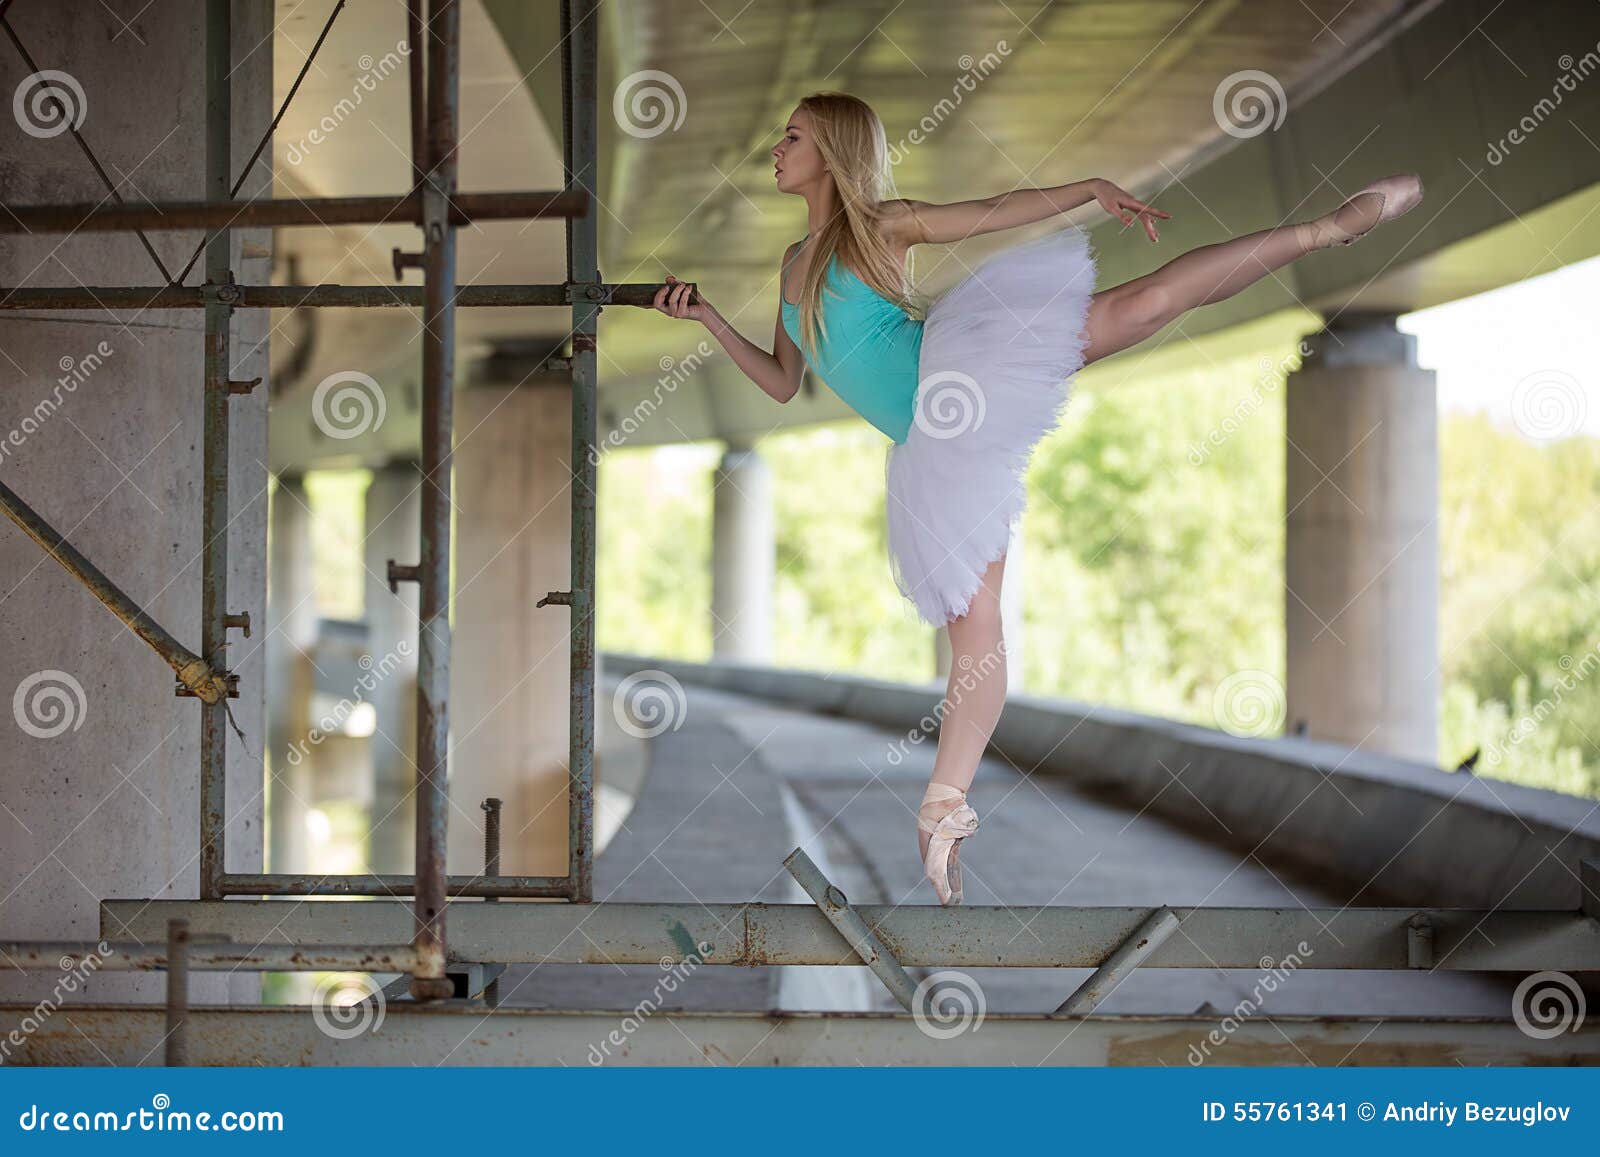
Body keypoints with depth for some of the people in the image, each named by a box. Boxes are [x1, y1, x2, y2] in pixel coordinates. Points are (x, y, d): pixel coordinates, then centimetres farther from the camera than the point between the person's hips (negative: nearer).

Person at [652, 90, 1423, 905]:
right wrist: (708, 320, 18)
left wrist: (1091, 189, -12)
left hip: (958, 369, -5)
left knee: (1145, 300, -22)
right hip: (934, 443, 5)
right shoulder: (795, 264, 23)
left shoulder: (878, 225, 5)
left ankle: (1326, 229, -16)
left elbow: (992, 212, -1)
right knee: (973, 622, 1)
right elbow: (783, 382, 26)